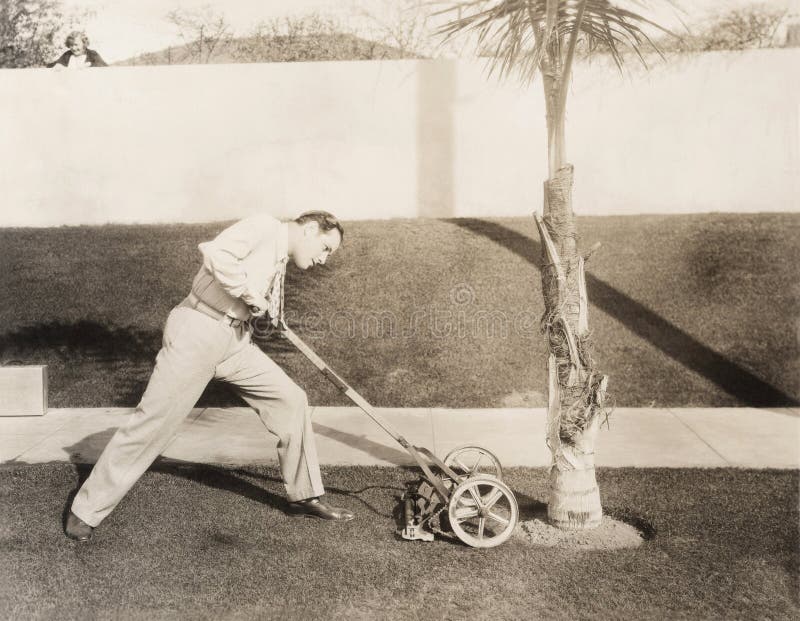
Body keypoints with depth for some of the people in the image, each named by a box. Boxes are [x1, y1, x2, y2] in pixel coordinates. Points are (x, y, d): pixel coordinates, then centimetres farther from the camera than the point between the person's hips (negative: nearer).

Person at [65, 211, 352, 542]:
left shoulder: (279, 261, 17)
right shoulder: (263, 226, -11)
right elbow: (216, 254, -27)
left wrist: (263, 313, -4)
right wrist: (251, 296, -18)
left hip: (235, 339, 9)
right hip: (197, 331, -9)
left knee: (291, 400, 3)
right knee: (153, 420, -5)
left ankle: (305, 496, 16)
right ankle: (86, 510, 11)